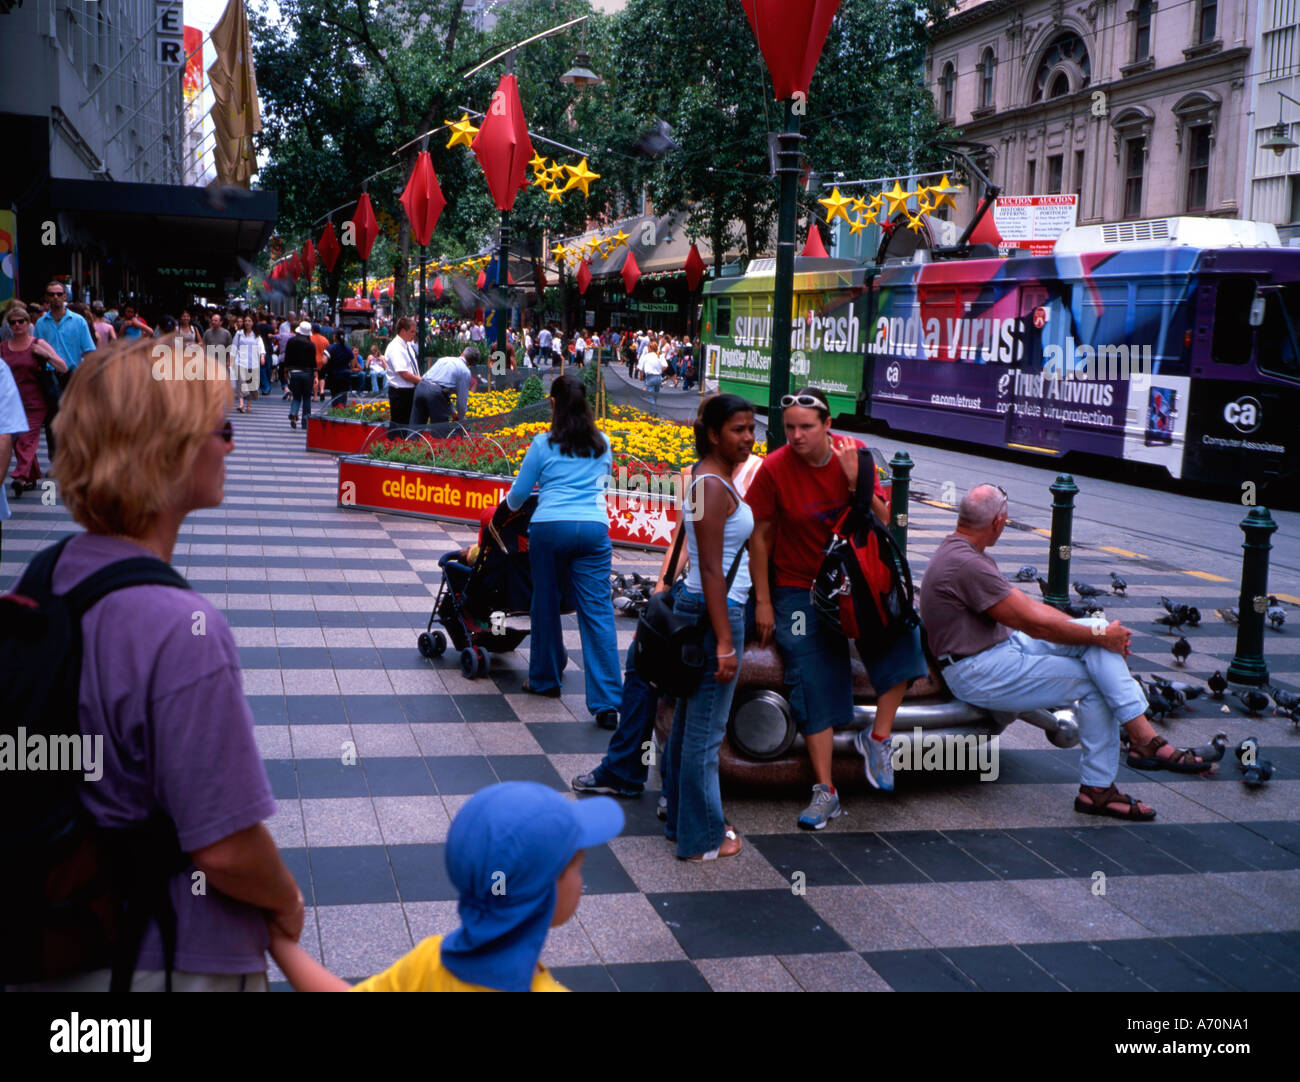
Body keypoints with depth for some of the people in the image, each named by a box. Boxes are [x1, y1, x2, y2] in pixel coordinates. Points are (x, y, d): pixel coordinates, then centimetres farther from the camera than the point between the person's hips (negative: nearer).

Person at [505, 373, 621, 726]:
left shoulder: (543, 444, 4)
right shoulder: (603, 444, 14)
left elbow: (518, 494, 11)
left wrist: (510, 505, 33)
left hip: (549, 527, -2)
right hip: (593, 527, 2)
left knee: (546, 604, 15)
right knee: (598, 611, -2)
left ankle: (545, 679, 30)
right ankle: (605, 700, -8)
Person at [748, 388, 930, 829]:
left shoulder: (855, 454, -6)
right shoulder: (774, 469, -12)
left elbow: (882, 522, -6)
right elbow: (759, 537, -5)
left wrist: (855, 479, -21)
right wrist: (762, 603, -5)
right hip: (800, 590, -2)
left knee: (900, 628, -25)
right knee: (815, 685, -5)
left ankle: (878, 737, -8)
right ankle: (825, 791, 5)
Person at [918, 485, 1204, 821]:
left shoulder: (961, 553, 14)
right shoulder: (965, 564, -21)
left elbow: (1027, 604, 13)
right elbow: (1034, 623, -19)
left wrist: (1098, 630, 5)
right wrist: (1100, 636, -7)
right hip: (978, 673, -10)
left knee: (1099, 630, -7)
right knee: (1094, 683, -10)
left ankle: (1144, 737, -13)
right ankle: (1096, 787, 1)